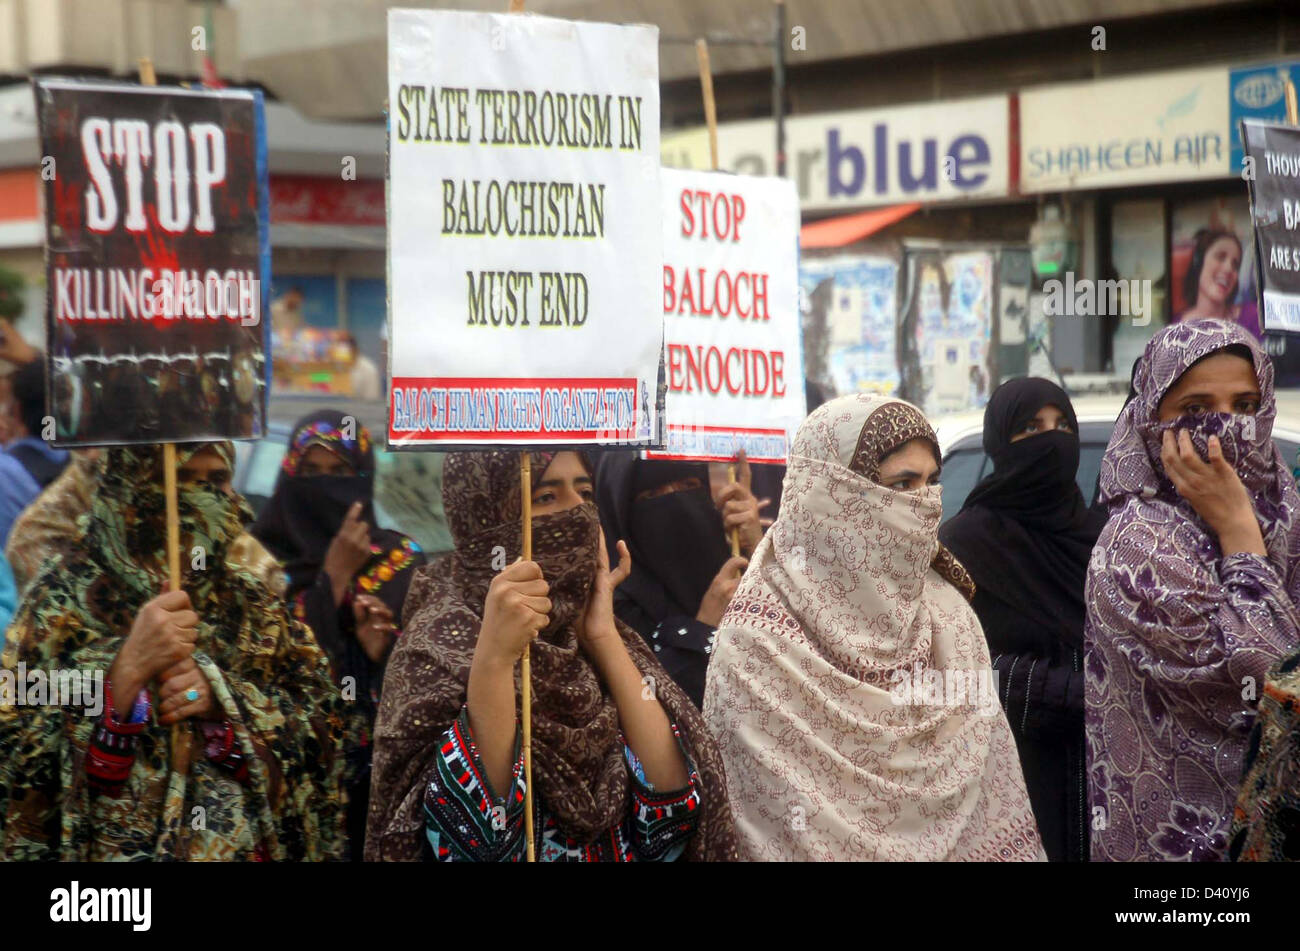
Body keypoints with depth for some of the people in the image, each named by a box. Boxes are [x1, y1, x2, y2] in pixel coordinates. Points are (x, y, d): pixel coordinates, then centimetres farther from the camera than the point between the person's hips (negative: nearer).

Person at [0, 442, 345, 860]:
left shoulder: (252, 604, 4)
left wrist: (223, 696, -17)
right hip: (117, 850, -3)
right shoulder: (65, 595, -8)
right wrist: (127, 670, -25)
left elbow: (324, 720, -2)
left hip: (251, 847, 4)